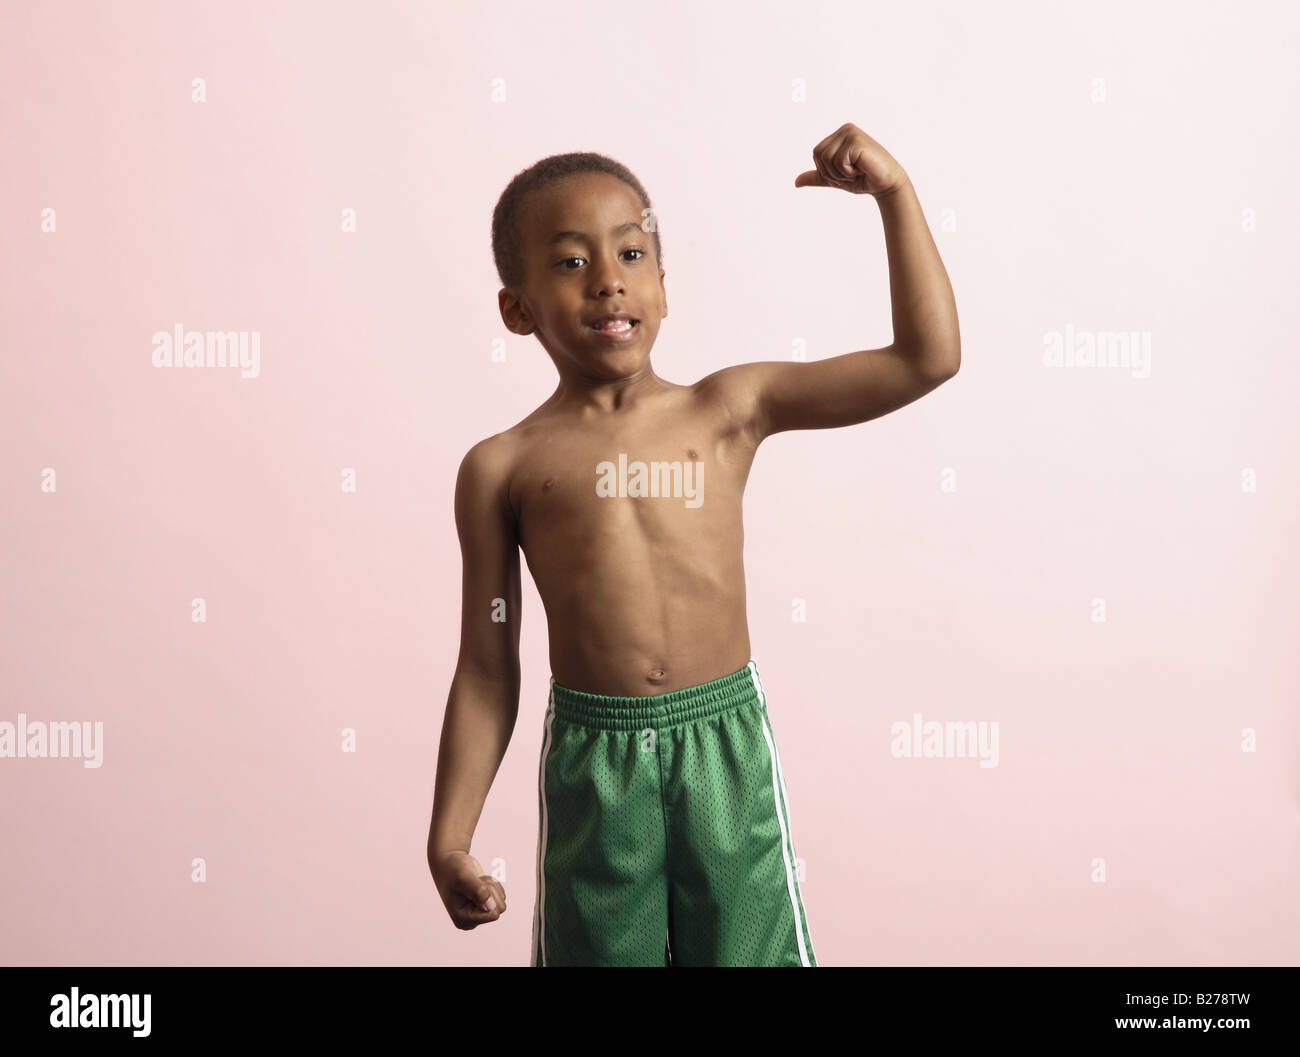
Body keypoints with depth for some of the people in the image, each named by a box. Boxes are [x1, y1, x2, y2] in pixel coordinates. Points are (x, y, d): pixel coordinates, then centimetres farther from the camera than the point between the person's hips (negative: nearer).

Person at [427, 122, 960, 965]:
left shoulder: (730, 410, 1)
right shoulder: (504, 466, 0)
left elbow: (928, 359, 0)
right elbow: (486, 671, 4)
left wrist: (894, 191, -4)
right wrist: (450, 838, 2)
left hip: (727, 743, 1)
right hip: (593, 765, 0)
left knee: (750, 947, 10)